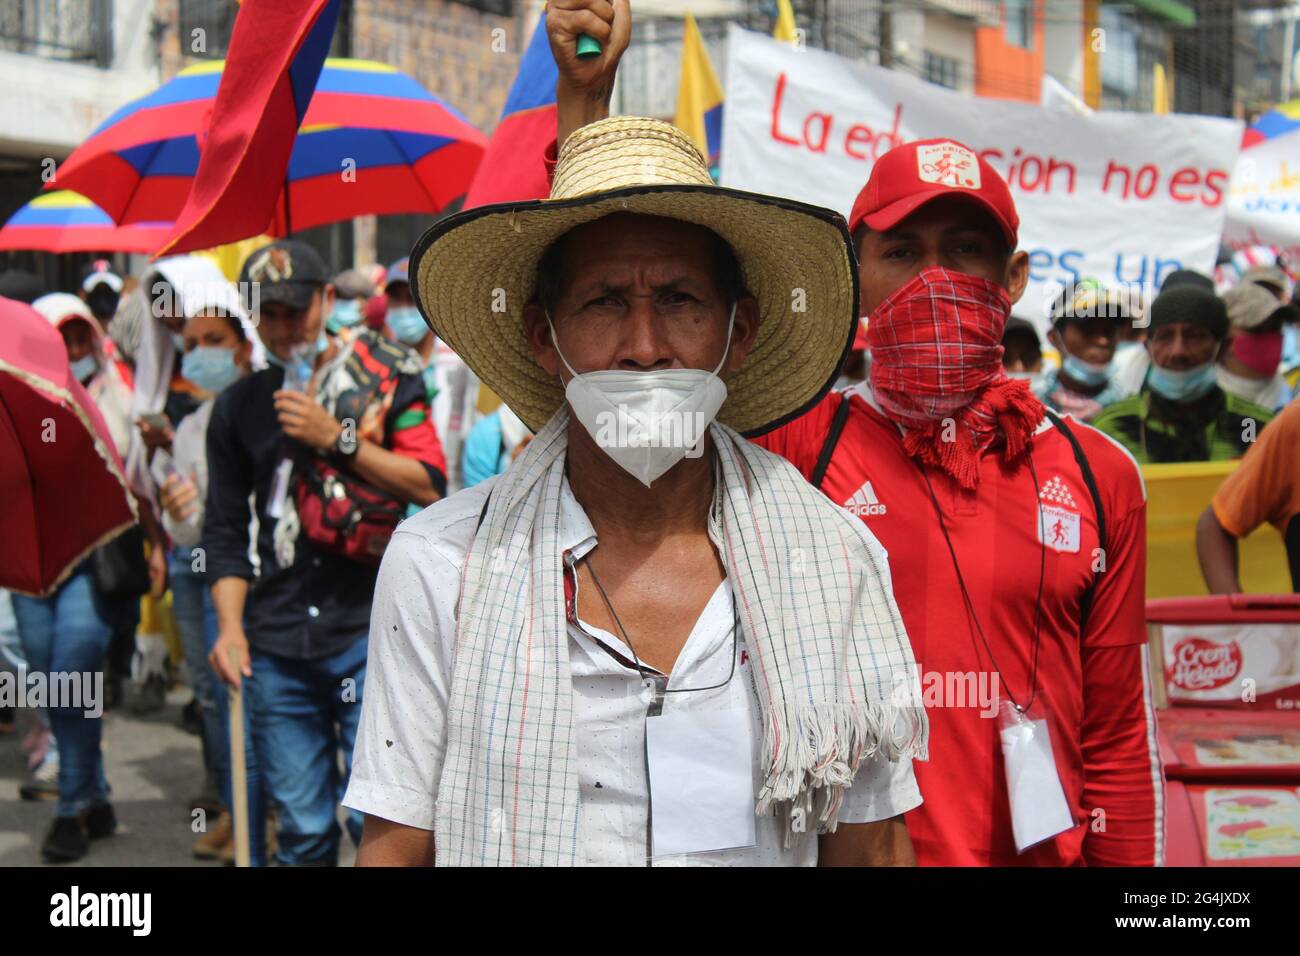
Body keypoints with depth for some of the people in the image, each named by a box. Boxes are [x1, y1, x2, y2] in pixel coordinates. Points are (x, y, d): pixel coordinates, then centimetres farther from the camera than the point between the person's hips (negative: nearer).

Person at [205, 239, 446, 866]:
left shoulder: (385, 375, 6)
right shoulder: (239, 406, 14)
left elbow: (429, 485, -2)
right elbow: (225, 530, 17)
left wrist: (336, 438, -10)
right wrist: (230, 626, 4)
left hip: (369, 631, -3)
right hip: (276, 646, 3)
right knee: (301, 827, 6)